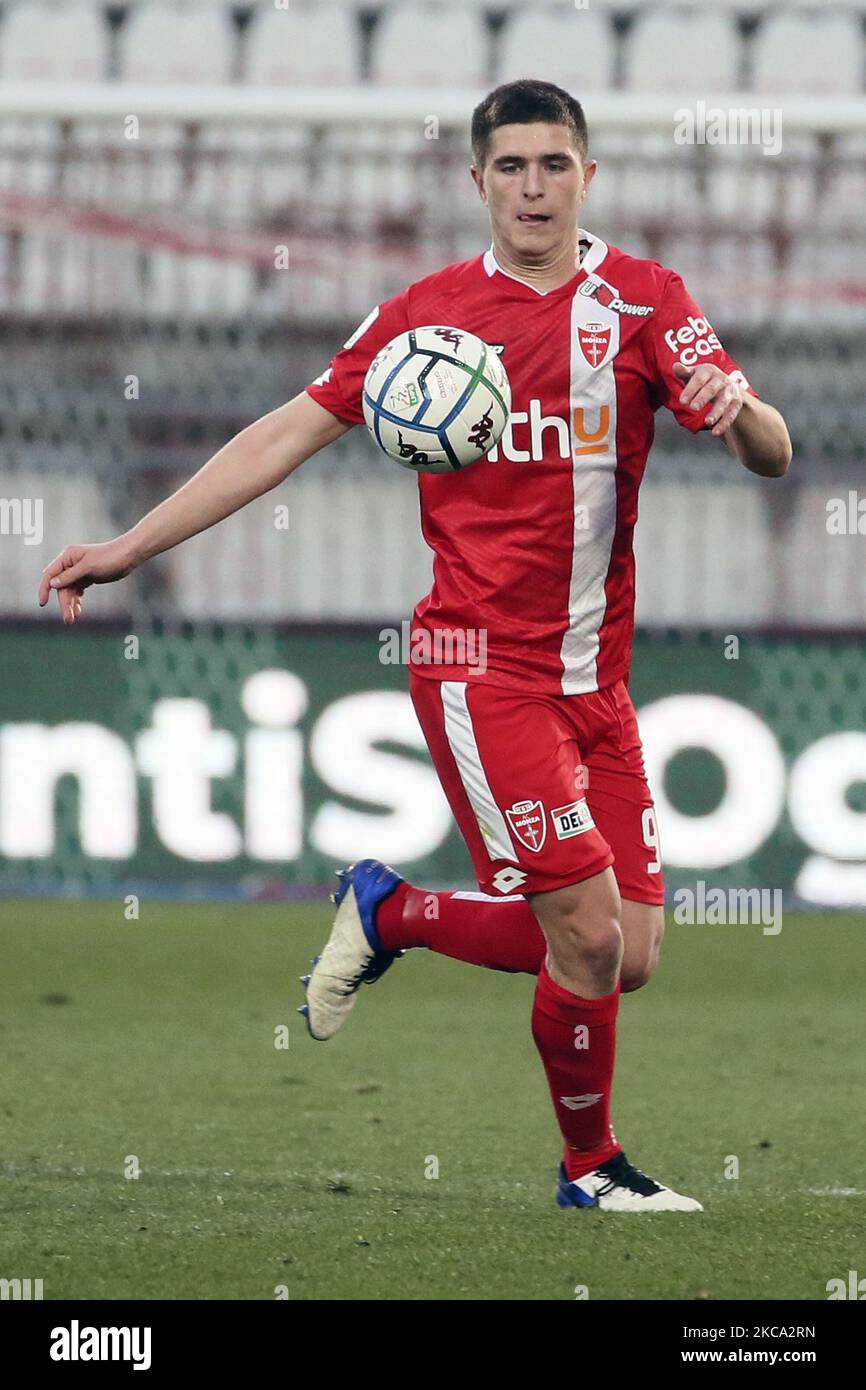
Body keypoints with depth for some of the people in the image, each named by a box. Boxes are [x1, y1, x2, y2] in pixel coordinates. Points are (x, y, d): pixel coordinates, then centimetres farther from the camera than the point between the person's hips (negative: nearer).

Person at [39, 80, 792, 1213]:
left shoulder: (644, 300, 4)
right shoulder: (431, 312, 2)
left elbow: (771, 457, -2)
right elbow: (288, 435, 6)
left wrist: (740, 409, -28)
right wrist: (128, 547, 2)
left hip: (594, 678, 4)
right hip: (480, 664, -4)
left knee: (629, 958, 2)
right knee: (589, 932, -14)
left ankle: (389, 913, 26)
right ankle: (590, 1164, 11)